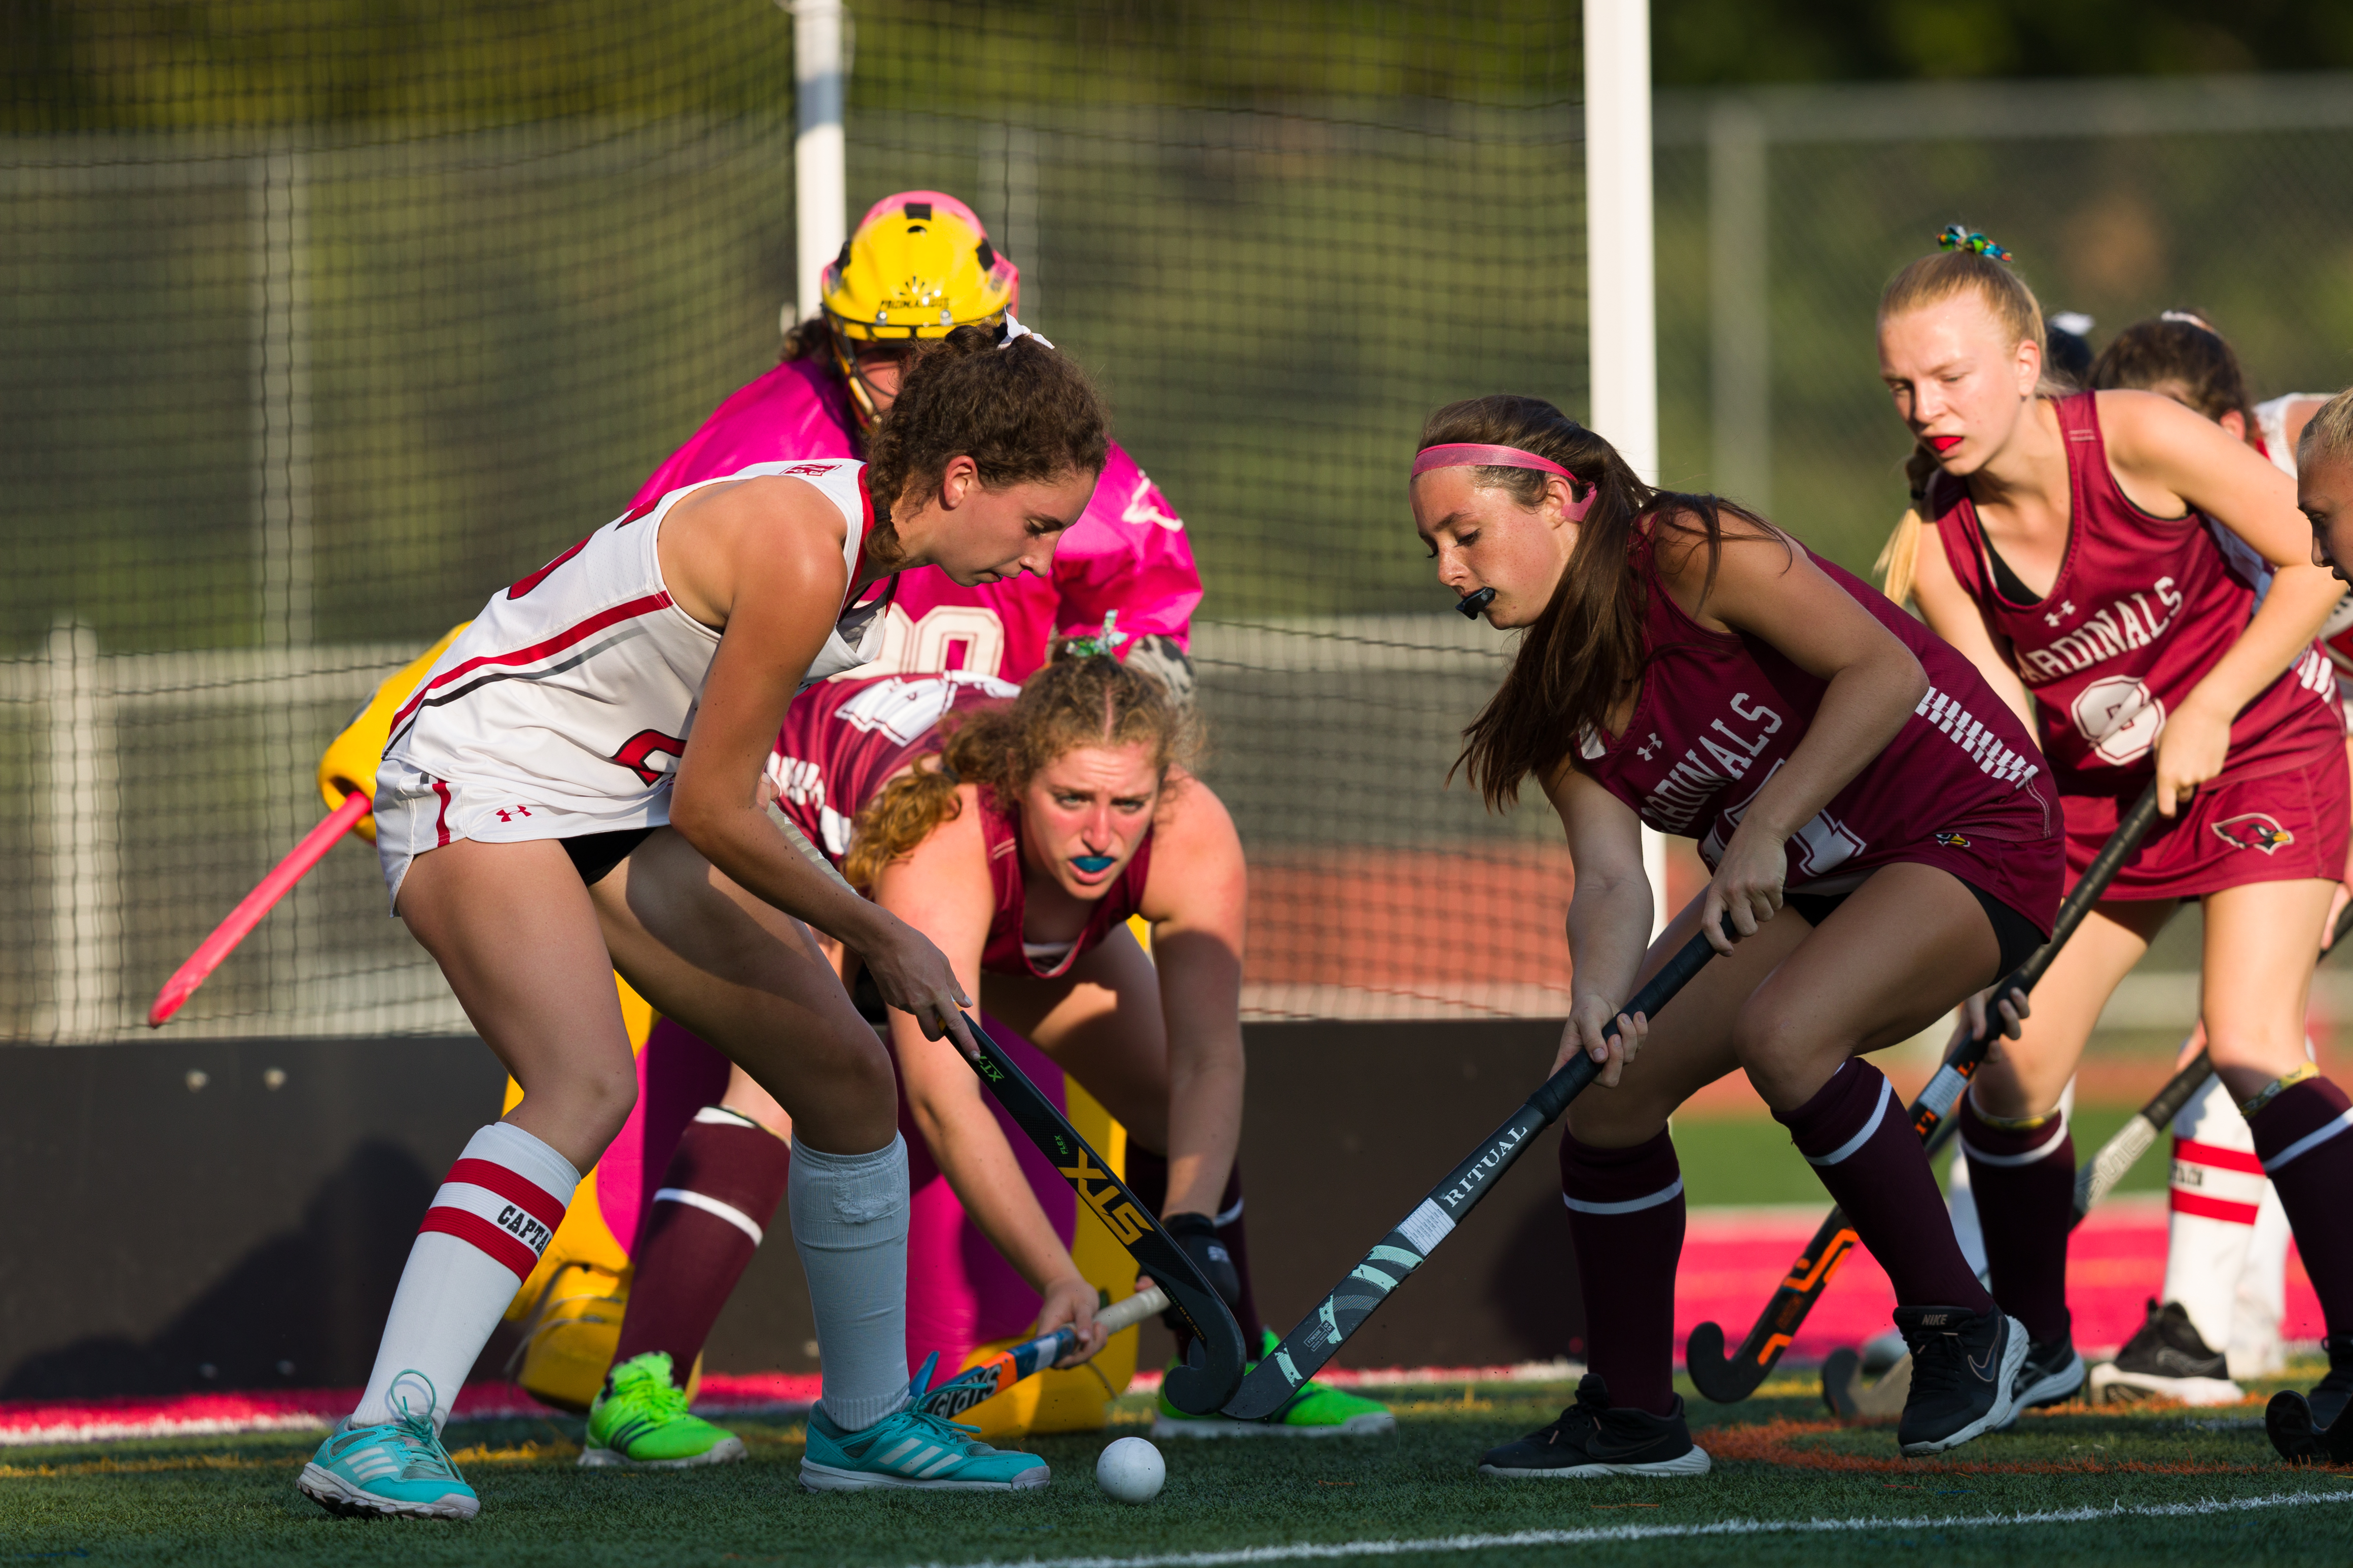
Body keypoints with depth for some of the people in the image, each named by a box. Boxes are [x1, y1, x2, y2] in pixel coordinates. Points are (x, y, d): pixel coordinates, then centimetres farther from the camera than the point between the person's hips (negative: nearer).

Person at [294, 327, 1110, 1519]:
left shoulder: (866, 529, 1)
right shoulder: (800, 556, -28)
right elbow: (712, 810, -21)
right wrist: (880, 940, -12)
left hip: (625, 807, 10)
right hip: (481, 779, -10)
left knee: (848, 1071, 6)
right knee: (586, 1087, -31)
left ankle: (864, 1421, 22)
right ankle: (379, 1436, -36)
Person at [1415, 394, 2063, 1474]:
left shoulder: (1691, 556, -20)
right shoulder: (1558, 709, 1)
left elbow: (1886, 671, -26)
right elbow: (1610, 875, -11)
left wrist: (1765, 826, -31)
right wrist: (1598, 993, -33)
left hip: (1969, 836, -8)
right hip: (1807, 887, 8)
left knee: (1783, 1033, -33)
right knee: (1605, 1080, -5)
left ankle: (1958, 1330, -16)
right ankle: (1632, 1415, 7)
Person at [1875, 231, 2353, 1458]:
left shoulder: (2135, 438, -23)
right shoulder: (1938, 548, -11)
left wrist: (2207, 711, -20)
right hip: (2093, 796, 5)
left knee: (2250, 1047, -23)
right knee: (2010, 1067, 2)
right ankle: (2036, 1349, 23)